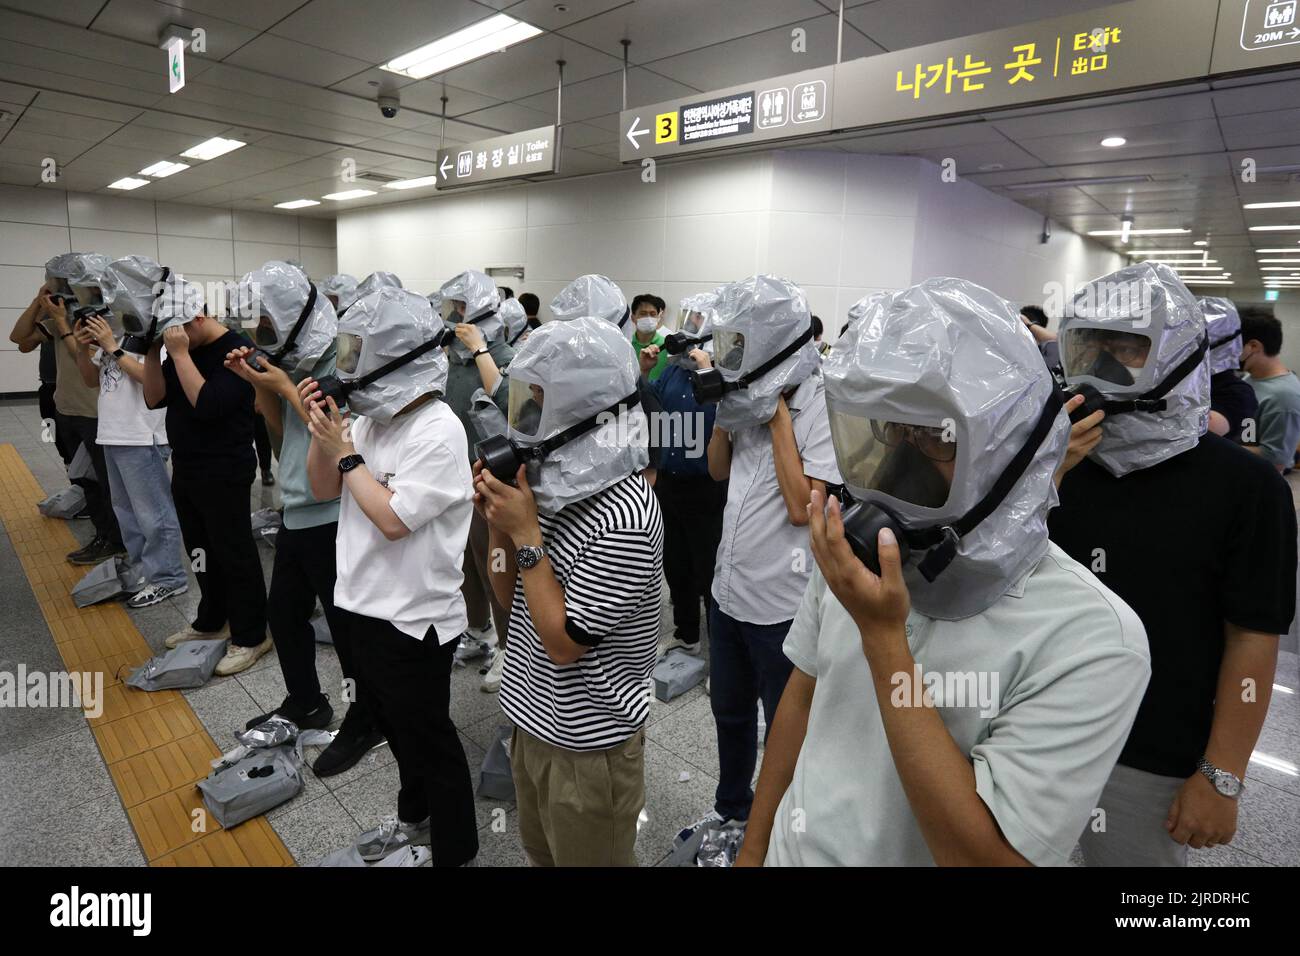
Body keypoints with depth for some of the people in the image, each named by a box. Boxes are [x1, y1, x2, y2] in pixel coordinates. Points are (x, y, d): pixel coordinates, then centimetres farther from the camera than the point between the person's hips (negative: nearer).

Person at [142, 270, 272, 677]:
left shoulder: (235, 351, -18)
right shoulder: (181, 348, 7)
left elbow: (207, 404, -28)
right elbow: (154, 399, 4)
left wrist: (179, 352, -24)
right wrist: (153, 350, -6)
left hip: (224, 474, -9)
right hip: (185, 469, 9)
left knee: (234, 553, 1)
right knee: (201, 551, 19)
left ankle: (250, 635, 13)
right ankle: (211, 621, 35)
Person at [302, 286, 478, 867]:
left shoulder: (437, 432, -22)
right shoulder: (372, 416, 3)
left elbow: (392, 519, -25)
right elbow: (323, 489, 10)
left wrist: (345, 452, -16)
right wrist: (322, 433, -6)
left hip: (413, 619, -8)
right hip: (365, 605, 9)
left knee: (429, 739, 9)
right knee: (396, 727, 26)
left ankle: (454, 849, 31)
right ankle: (415, 819, 50)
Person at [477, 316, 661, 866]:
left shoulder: (622, 519, -27)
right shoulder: (555, 480, -2)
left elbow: (562, 643, -23)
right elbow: (512, 600, 5)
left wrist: (526, 534, -23)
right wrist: (498, 521, -10)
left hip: (587, 747, -7)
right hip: (531, 722, 7)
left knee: (587, 858, 18)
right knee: (541, 855, 27)